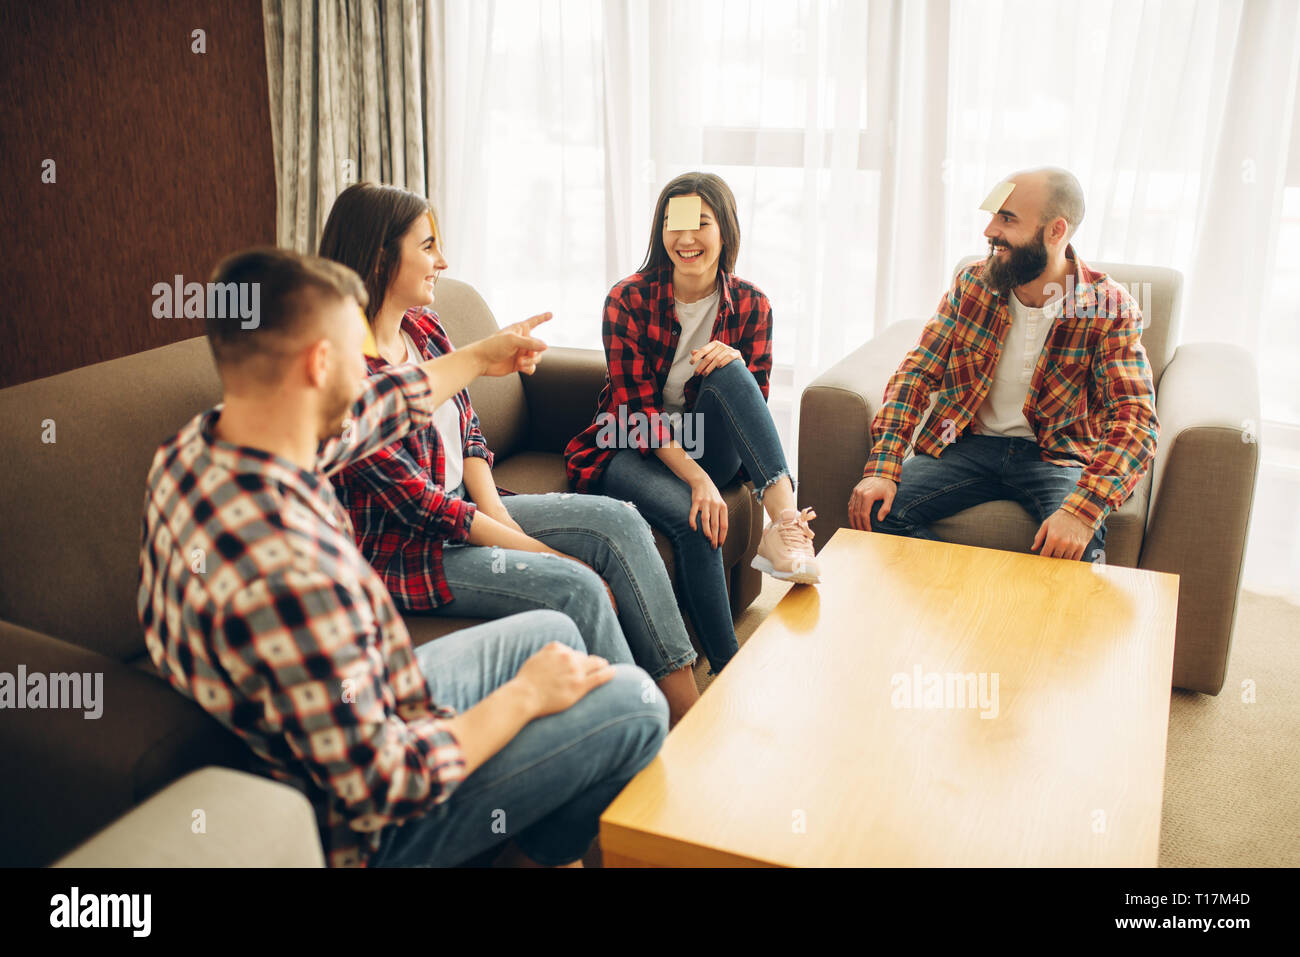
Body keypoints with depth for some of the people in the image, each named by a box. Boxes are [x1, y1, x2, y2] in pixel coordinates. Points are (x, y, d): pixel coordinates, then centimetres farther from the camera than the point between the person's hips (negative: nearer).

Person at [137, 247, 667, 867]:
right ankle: (540, 853, 24)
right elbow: (384, 787, -31)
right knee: (636, 705, -5)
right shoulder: (293, 567, -40)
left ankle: (550, 840, 38)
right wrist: (525, 695, -17)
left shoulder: (194, 447, -10)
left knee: (553, 630, 20)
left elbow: (371, 412, 9)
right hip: (363, 827, -9)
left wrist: (480, 358, 23)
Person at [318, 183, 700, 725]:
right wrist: (537, 550, -18)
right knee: (577, 588, -25)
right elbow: (417, 501, -22)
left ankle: (686, 699, -5)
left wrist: (495, 511, -8)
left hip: (465, 509, 9)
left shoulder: (424, 328, 4)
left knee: (619, 523, -5)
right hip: (400, 550, -8)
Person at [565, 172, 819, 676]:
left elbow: (755, 404, 0)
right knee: (693, 521, -33)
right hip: (629, 450, -2)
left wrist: (736, 365, -24)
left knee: (727, 372, -26)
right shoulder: (628, 300, -11)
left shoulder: (750, 304, -2)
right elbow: (637, 409, -16)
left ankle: (782, 516, -39)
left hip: (706, 449, 3)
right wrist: (697, 479, -28)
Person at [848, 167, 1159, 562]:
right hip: (971, 444, 3)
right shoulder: (973, 283, -1)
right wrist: (882, 466, -20)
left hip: (1056, 455, -3)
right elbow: (918, 370, -4)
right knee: (877, 508, -20)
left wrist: (1082, 510, -38)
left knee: (1079, 546, -33)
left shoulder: (1110, 308, -12)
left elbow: (1136, 421, -20)